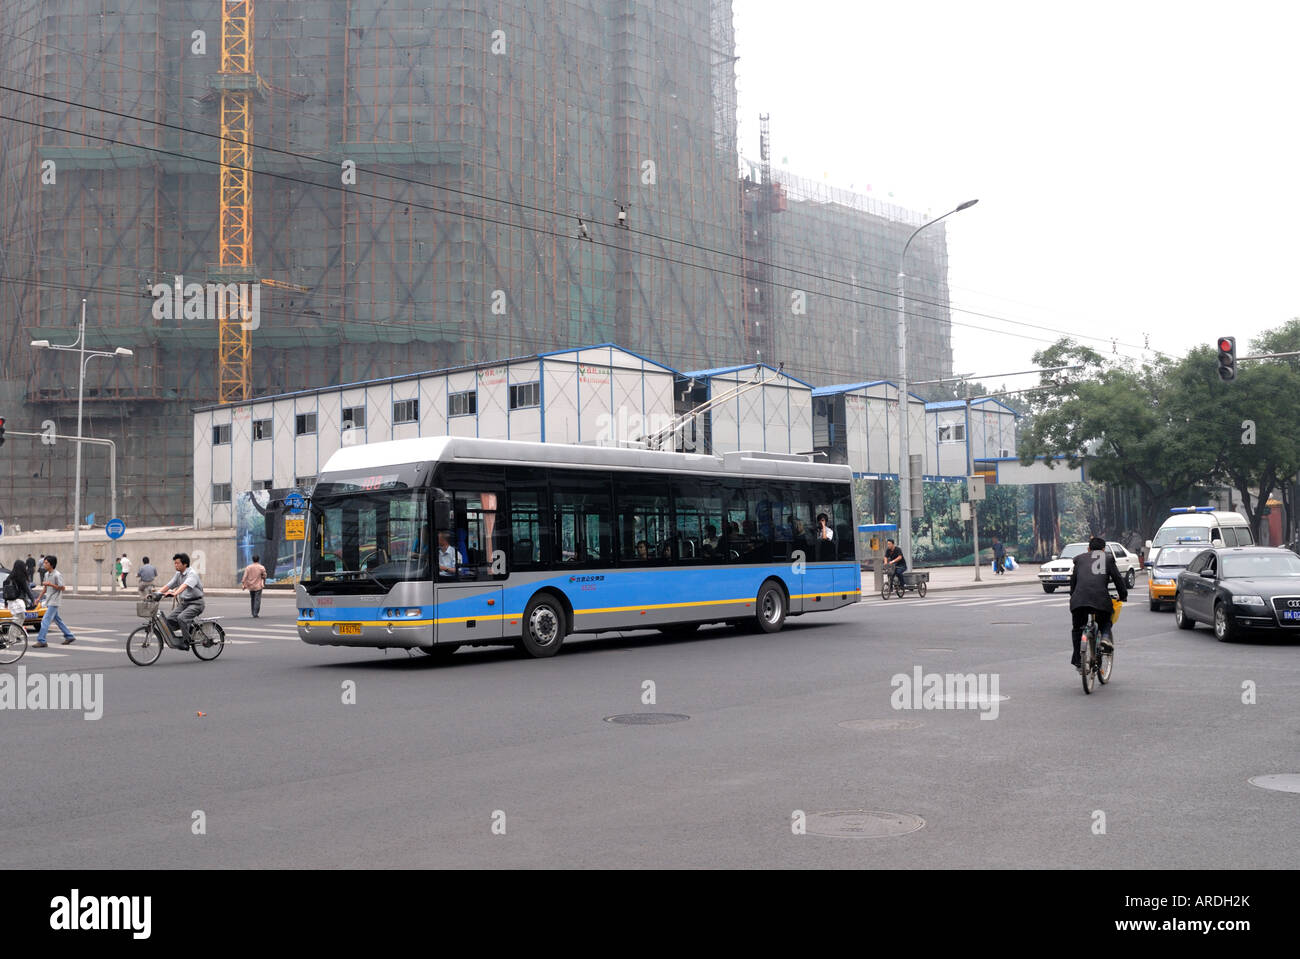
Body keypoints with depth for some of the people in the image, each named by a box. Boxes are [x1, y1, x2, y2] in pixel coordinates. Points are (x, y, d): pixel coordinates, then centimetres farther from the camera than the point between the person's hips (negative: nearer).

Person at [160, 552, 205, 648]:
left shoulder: (192, 574, -15)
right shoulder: (178, 574, 10)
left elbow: (185, 585, -33)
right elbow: (168, 585, 5)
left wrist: (175, 593, -48)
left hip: (195, 603, -8)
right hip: (184, 603, 8)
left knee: (181, 618, -29)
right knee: (170, 620, -5)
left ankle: (185, 642, -21)